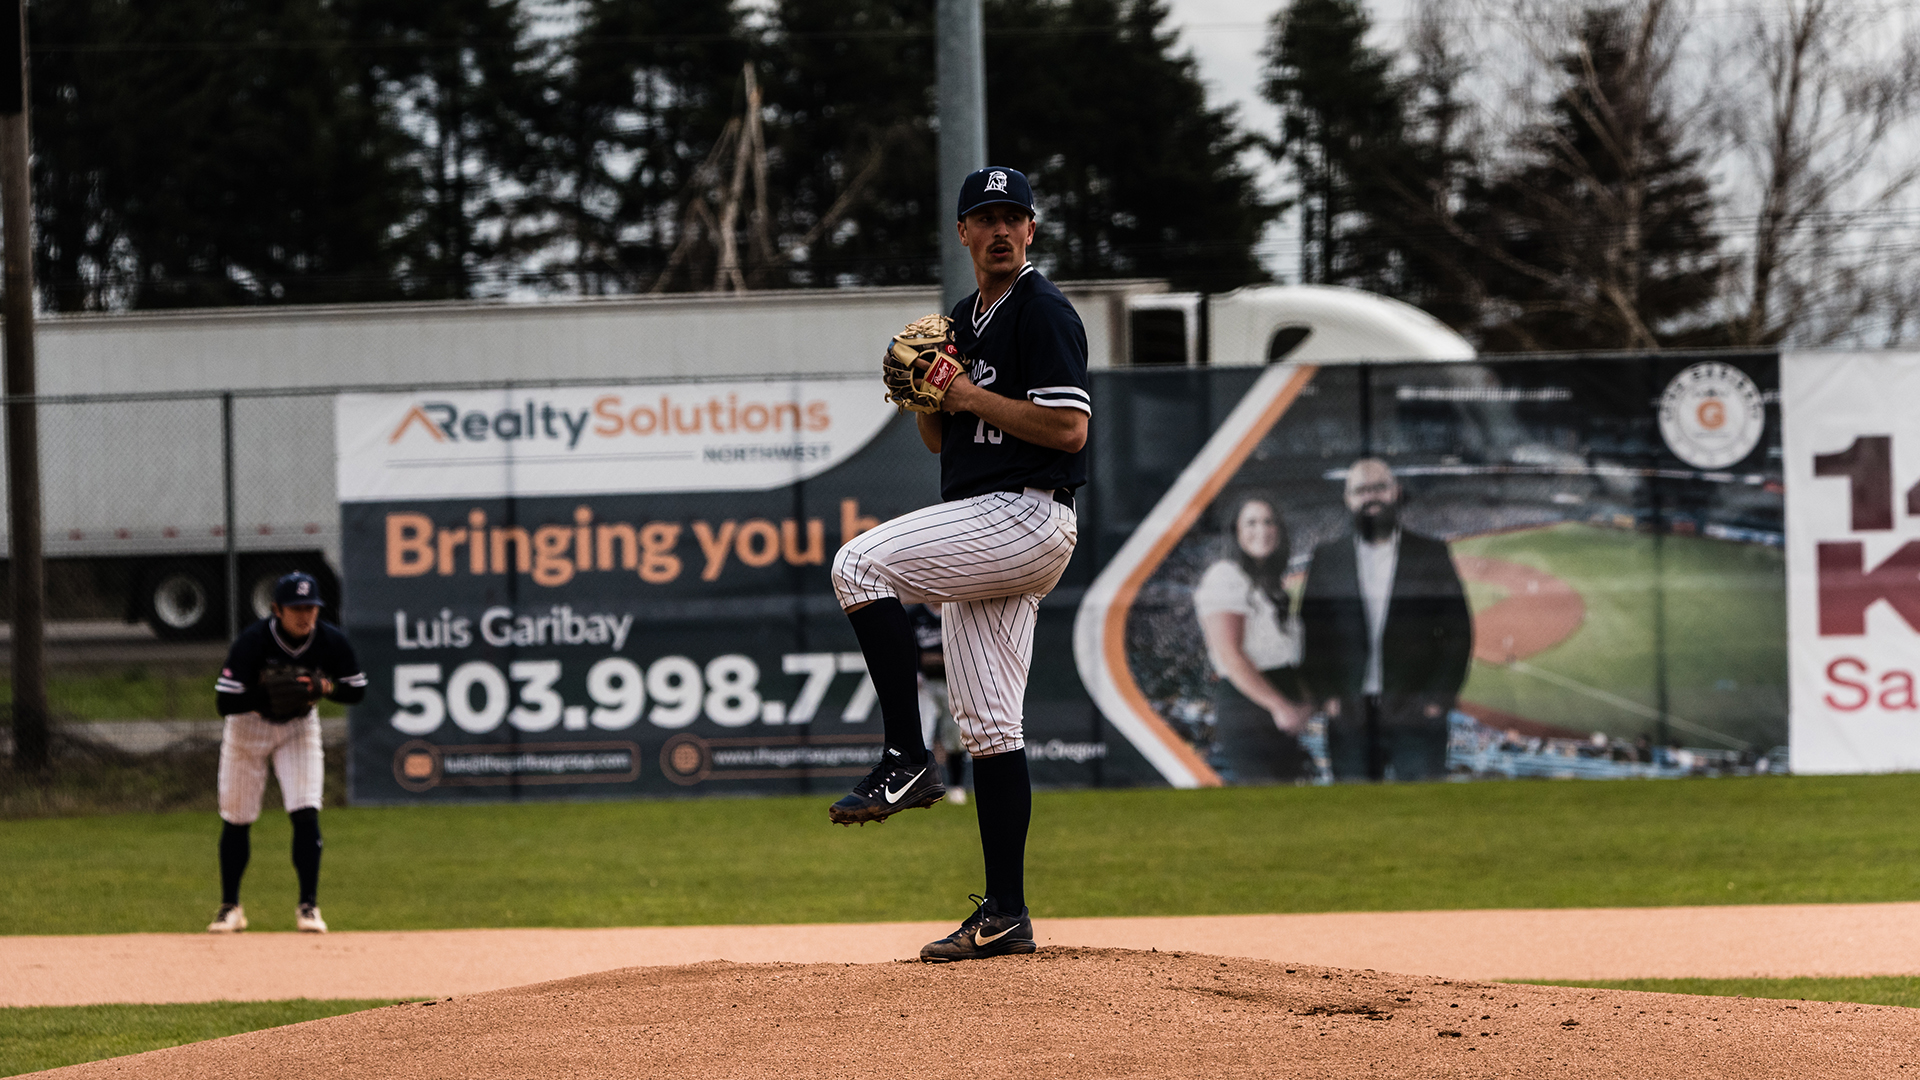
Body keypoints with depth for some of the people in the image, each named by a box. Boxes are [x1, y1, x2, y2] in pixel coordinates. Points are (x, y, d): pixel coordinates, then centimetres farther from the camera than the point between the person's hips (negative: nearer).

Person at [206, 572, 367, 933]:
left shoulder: (331, 642, -19)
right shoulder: (252, 642, -27)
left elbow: (356, 689, -7)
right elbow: (226, 701, -27)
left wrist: (323, 687, -26)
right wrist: (268, 695, -41)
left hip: (299, 726, 1)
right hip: (248, 726, -1)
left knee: (306, 814, -13)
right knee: (237, 819, 4)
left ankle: (308, 906, -5)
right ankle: (230, 907, 18)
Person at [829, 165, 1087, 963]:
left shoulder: (1043, 313, -8)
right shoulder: (963, 321, 19)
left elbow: (1069, 427, -17)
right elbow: (939, 438, 24)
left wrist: (970, 395, -14)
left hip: (1027, 516, -9)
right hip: (986, 535, 9)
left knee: (861, 563, -22)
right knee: (987, 725, 7)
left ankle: (906, 761, -20)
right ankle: (1003, 917, 8)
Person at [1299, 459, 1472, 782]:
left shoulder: (1432, 555, 7)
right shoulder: (1327, 559, 11)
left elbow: (1458, 632, 6)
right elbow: (1311, 632, 8)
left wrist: (1439, 697, -3)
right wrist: (1326, 695, -3)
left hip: (1416, 716, -1)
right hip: (1350, 717, 1)